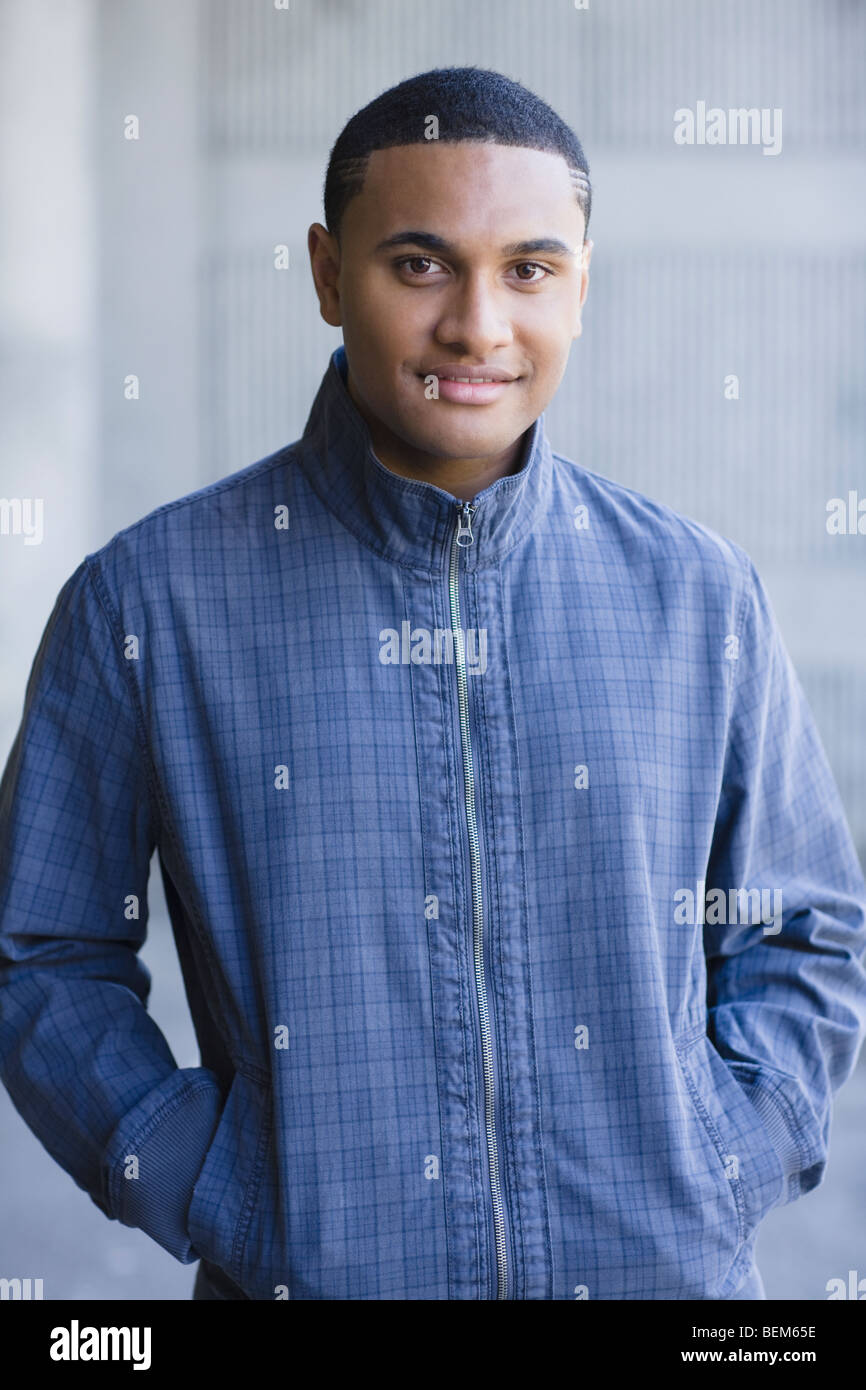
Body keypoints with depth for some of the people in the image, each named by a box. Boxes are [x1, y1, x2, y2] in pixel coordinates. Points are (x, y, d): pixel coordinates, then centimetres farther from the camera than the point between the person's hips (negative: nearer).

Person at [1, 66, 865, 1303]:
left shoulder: (697, 595, 0)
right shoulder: (148, 599, -5)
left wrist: (704, 1189, -5)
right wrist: (218, 1204, -10)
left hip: (657, 1274, 2)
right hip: (300, 1272, -1)